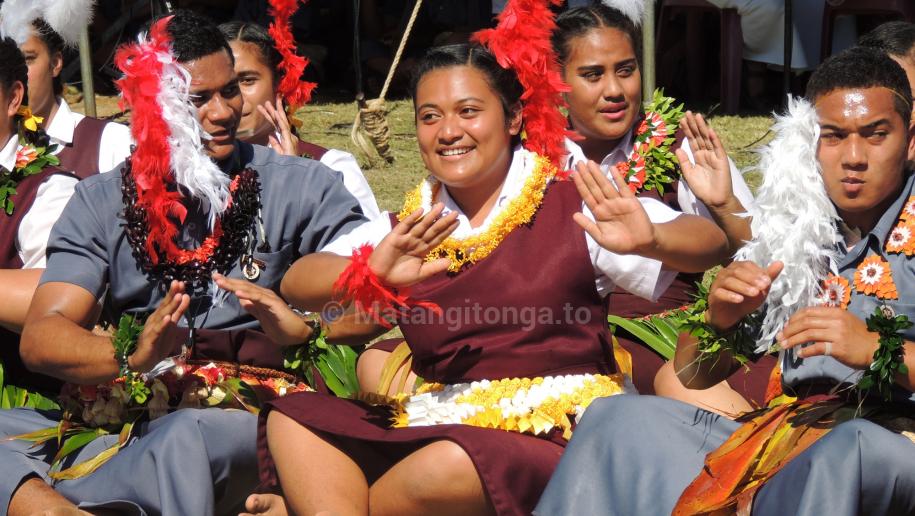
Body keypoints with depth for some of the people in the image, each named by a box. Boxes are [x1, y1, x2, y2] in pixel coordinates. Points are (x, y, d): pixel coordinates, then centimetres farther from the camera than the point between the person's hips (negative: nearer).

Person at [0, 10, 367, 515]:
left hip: (243, 420, -2)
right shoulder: (100, 203, 11)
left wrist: (302, 327, -22)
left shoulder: (299, 186, 8)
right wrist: (131, 357, -22)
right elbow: (41, 337, -1)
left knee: (186, 436, -38)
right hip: (122, 413, 2)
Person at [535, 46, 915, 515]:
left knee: (849, 445, -39)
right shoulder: (792, 237, 13)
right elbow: (693, 376, 16)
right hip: (791, 442, 5)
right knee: (619, 416, -9)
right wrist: (718, 321, -6)